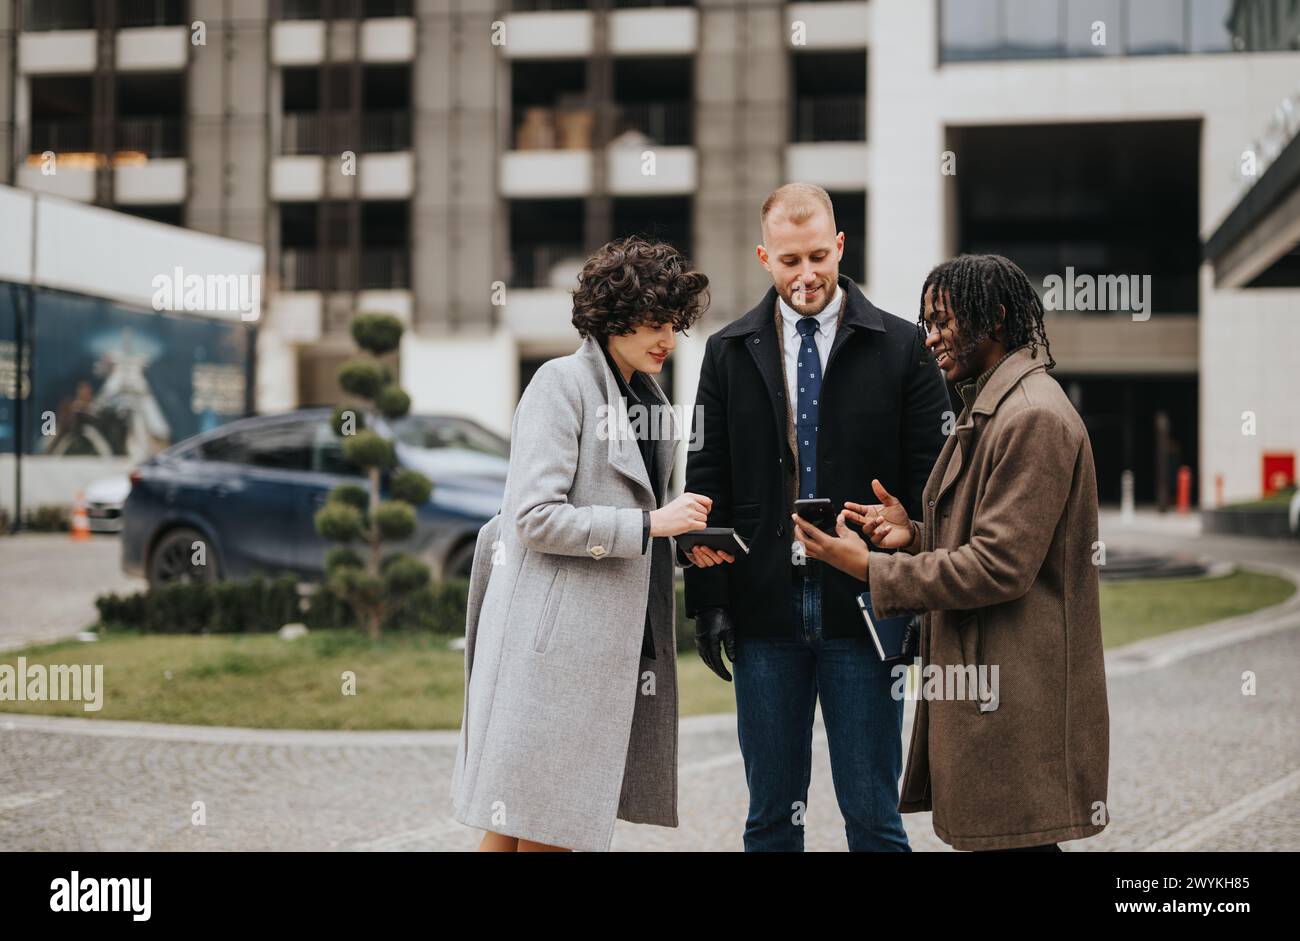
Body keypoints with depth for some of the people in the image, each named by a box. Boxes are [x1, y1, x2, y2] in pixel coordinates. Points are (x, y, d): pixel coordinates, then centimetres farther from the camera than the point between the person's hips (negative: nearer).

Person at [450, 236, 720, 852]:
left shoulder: (646, 395, 18)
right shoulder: (562, 383, -8)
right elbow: (536, 517, -16)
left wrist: (684, 536, 6)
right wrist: (649, 525, -15)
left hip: (615, 635, 8)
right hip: (553, 633, -8)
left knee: (565, 818, 8)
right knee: (532, 822, -6)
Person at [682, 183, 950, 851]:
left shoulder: (901, 347, 2)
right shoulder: (729, 352, 8)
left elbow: (930, 485, 1)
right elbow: (707, 484, 8)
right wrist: (708, 600, 0)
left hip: (864, 608, -2)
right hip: (763, 613, 2)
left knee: (873, 815, 2)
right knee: (771, 814, 9)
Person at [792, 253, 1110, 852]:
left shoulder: (1033, 417, -16)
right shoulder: (993, 409, 18)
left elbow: (1000, 566, -21)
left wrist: (870, 567, -15)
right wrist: (915, 533, 7)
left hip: (1015, 702, -10)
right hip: (984, 687, 10)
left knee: (1013, 841, -6)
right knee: (986, 838, 13)